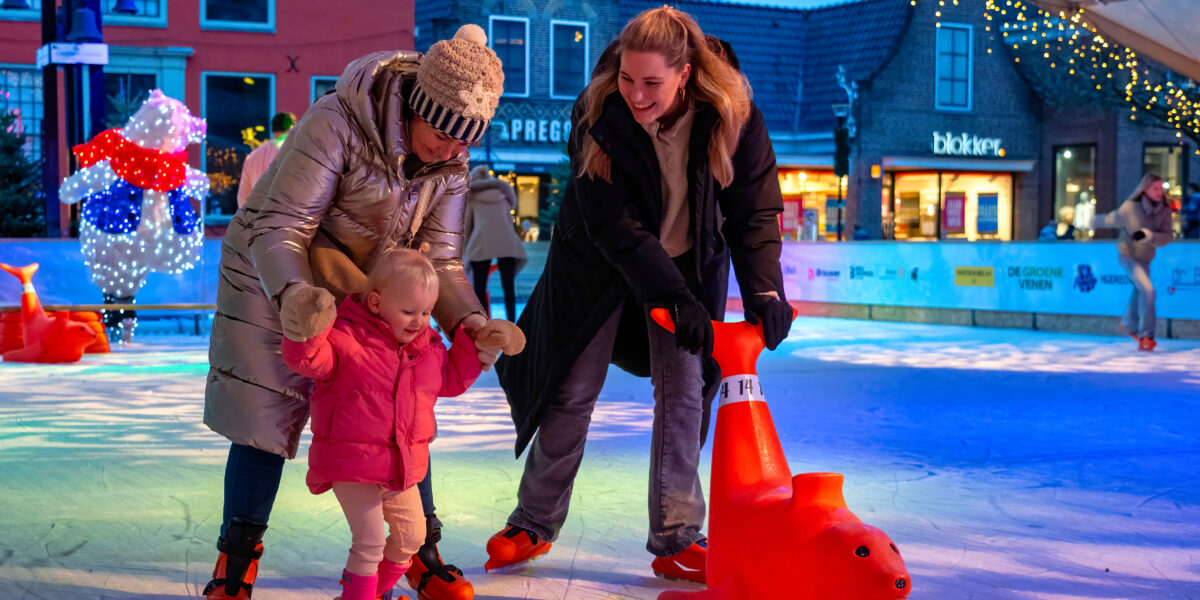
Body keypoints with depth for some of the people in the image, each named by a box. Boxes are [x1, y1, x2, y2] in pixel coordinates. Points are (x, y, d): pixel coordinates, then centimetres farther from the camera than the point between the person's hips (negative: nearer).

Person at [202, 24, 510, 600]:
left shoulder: (450, 164, -12)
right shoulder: (336, 124, -31)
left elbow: (438, 260, -10)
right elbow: (278, 230, -31)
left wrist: (469, 320, -30)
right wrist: (293, 294, -50)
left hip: (366, 292, 5)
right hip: (276, 283, -4)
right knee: (265, 419, -3)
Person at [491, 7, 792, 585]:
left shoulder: (732, 118, -23)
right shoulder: (600, 115, -27)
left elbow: (754, 211, -18)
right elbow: (615, 224, -29)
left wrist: (763, 290, -32)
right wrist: (674, 296, -36)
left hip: (688, 259, 1)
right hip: (599, 258, -1)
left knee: (683, 391, -4)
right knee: (572, 389, 3)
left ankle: (676, 540, 5)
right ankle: (535, 524, 19)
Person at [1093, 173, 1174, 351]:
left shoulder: (1164, 211, -15)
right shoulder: (1129, 209, -26)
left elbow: (1166, 237, -22)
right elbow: (1109, 220, -8)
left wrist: (1149, 235, -40)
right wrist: (1092, 222, 10)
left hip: (1145, 258, 6)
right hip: (1128, 256, -6)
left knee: (1139, 291, 25)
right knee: (1147, 291, -22)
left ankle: (1129, 324, 51)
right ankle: (1145, 336, -15)